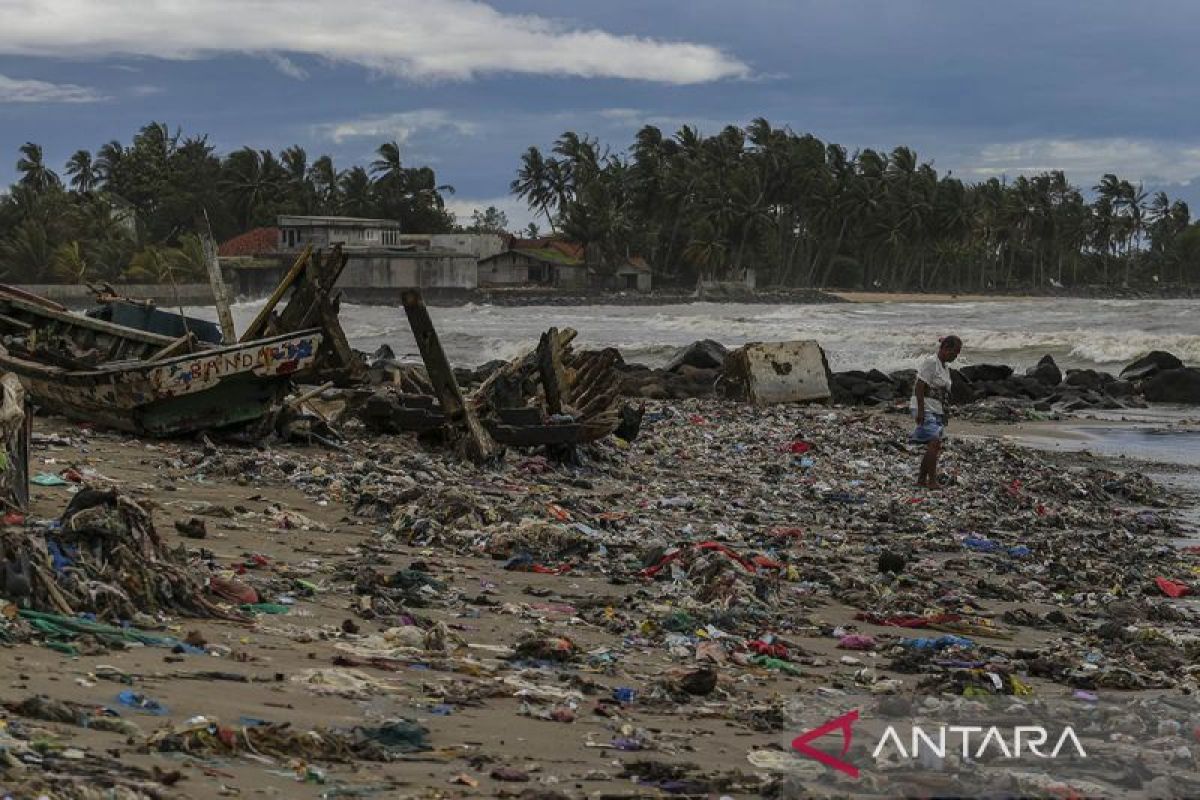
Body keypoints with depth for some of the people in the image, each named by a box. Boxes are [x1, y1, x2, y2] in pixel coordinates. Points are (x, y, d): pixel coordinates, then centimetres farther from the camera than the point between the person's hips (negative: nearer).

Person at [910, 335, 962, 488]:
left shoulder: (945, 367, 16)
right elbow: (919, 387, -17)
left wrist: (943, 415, 22)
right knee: (934, 443, -19)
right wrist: (920, 411, -22)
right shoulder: (930, 363, -12)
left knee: (933, 447, 7)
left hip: (936, 411, 10)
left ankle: (921, 480, 14)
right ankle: (932, 481, -19)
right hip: (925, 409, -9)